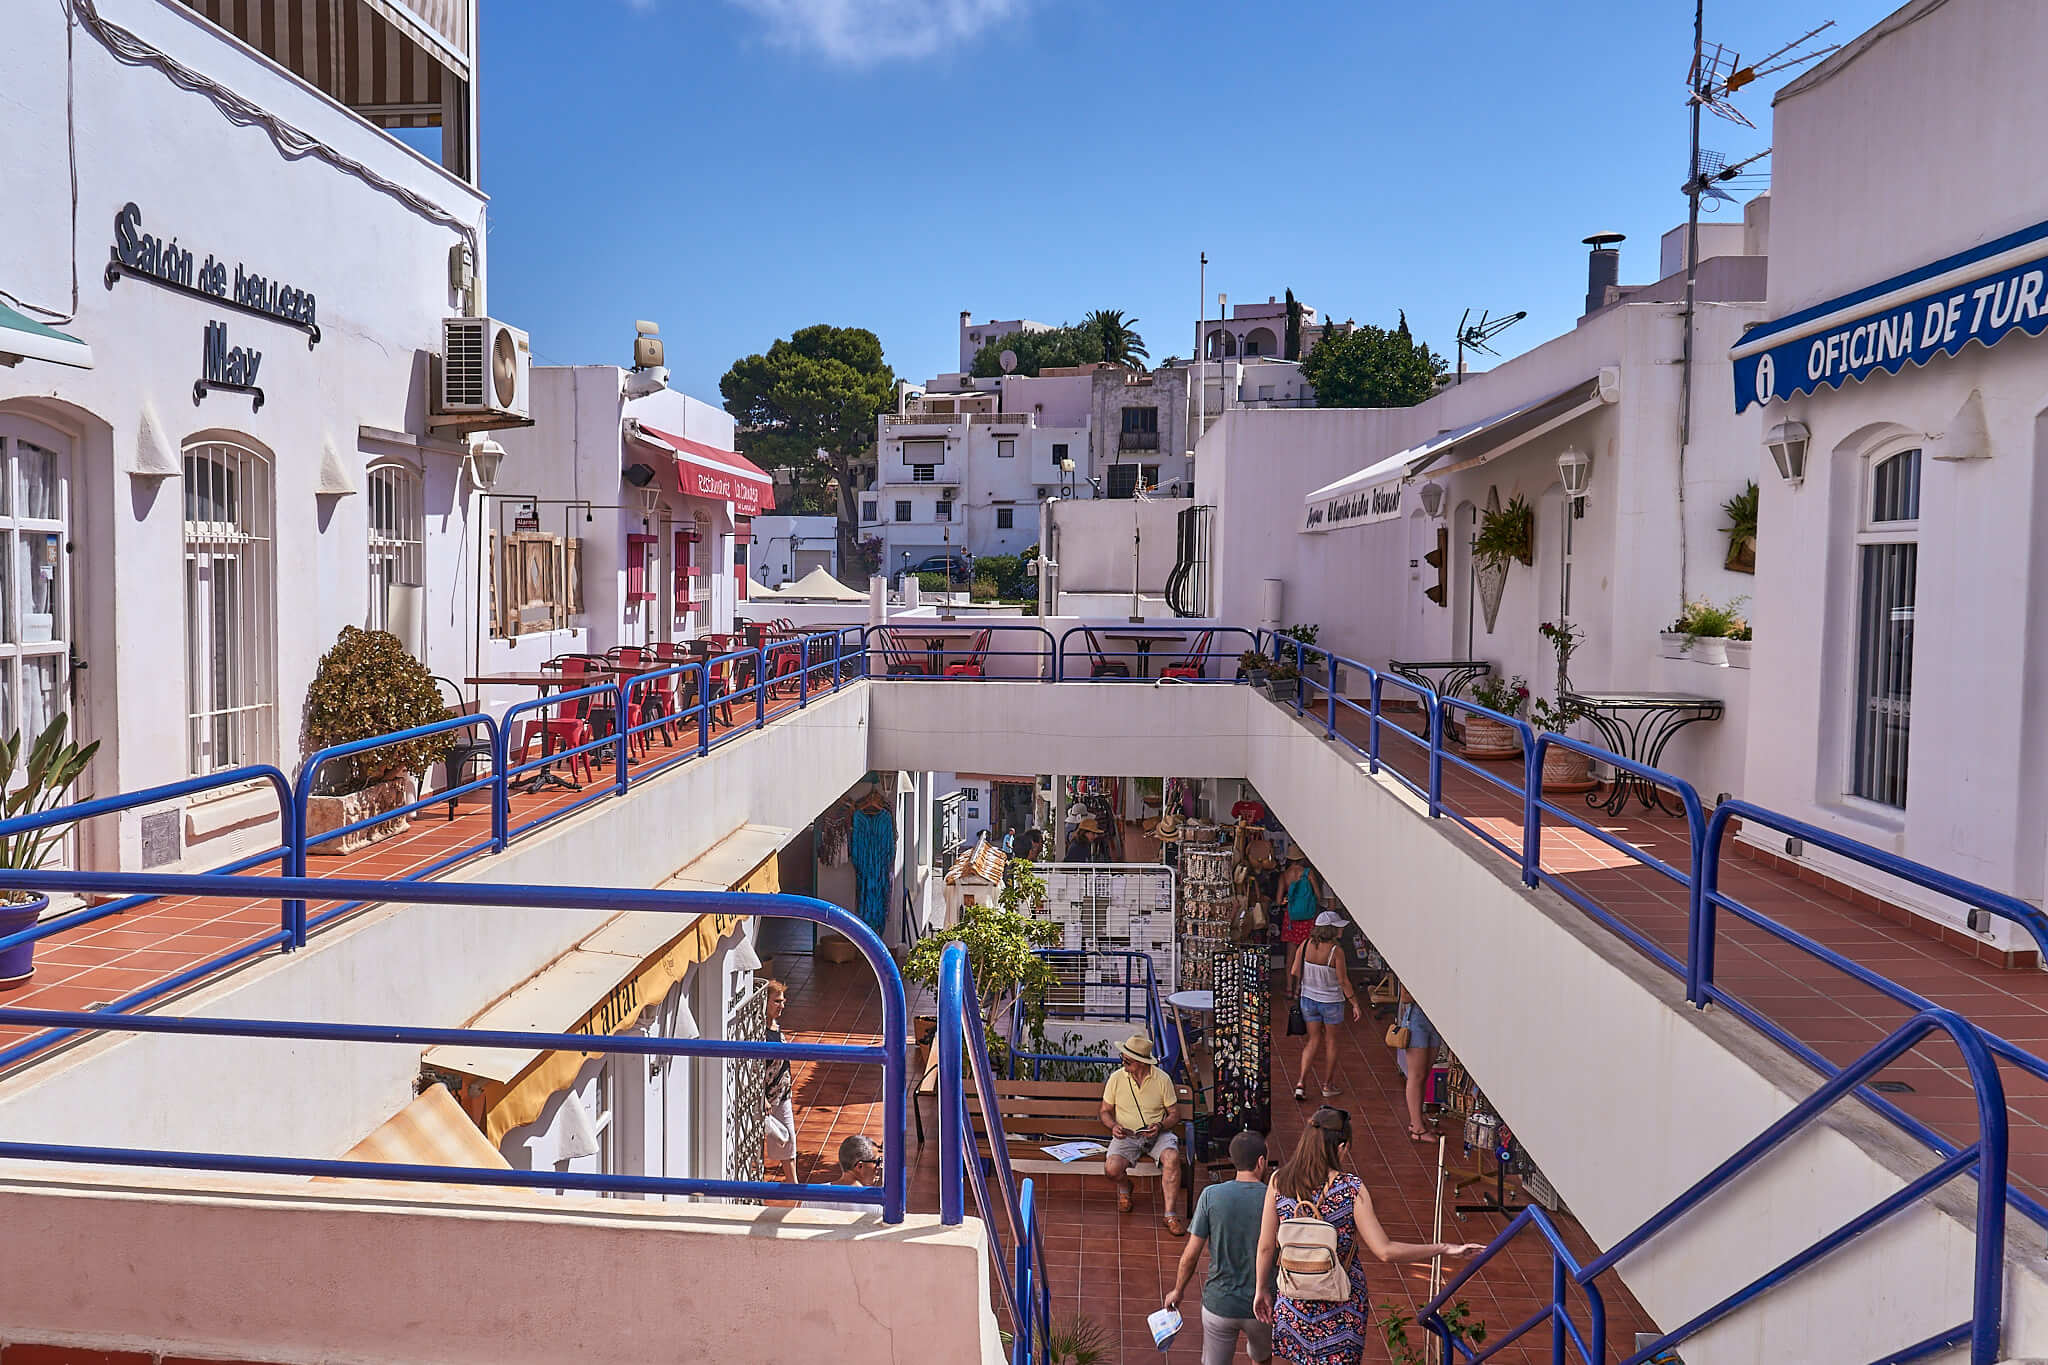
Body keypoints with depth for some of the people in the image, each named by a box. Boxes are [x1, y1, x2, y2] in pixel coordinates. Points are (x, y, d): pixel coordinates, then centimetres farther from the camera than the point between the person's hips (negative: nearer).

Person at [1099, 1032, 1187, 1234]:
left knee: (1172, 1157, -33)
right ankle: (1124, 1187, 11)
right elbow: (1105, 1111, 8)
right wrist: (1114, 1126, -14)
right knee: (1112, 1168, -28)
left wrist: (1160, 1126, -17)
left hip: (1157, 1134, 0)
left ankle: (1171, 1214, -23)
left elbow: (1174, 1113, 3)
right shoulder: (1116, 1078, -2)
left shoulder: (1162, 1079, -4)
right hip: (1126, 1136, 1)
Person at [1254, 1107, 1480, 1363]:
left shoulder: (1279, 1182, -11)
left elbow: (1266, 1247, -4)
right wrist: (1443, 1248, -13)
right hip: (1341, 1305, -2)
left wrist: (1263, 1289, 12)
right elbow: (1385, 1252, -21)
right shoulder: (1352, 1189, -20)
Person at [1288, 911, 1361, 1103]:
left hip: (1309, 999, 4)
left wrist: (1297, 991, 16)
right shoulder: (1336, 951, -21)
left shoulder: (1305, 945, -8)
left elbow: (1294, 973, -2)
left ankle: (1301, 1083, 3)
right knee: (1331, 1040, 16)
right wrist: (1355, 1004, -7)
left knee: (1314, 1040, 16)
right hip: (1331, 1001, -4)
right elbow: (1343, 981, -16)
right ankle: (1328, 1085, 27)